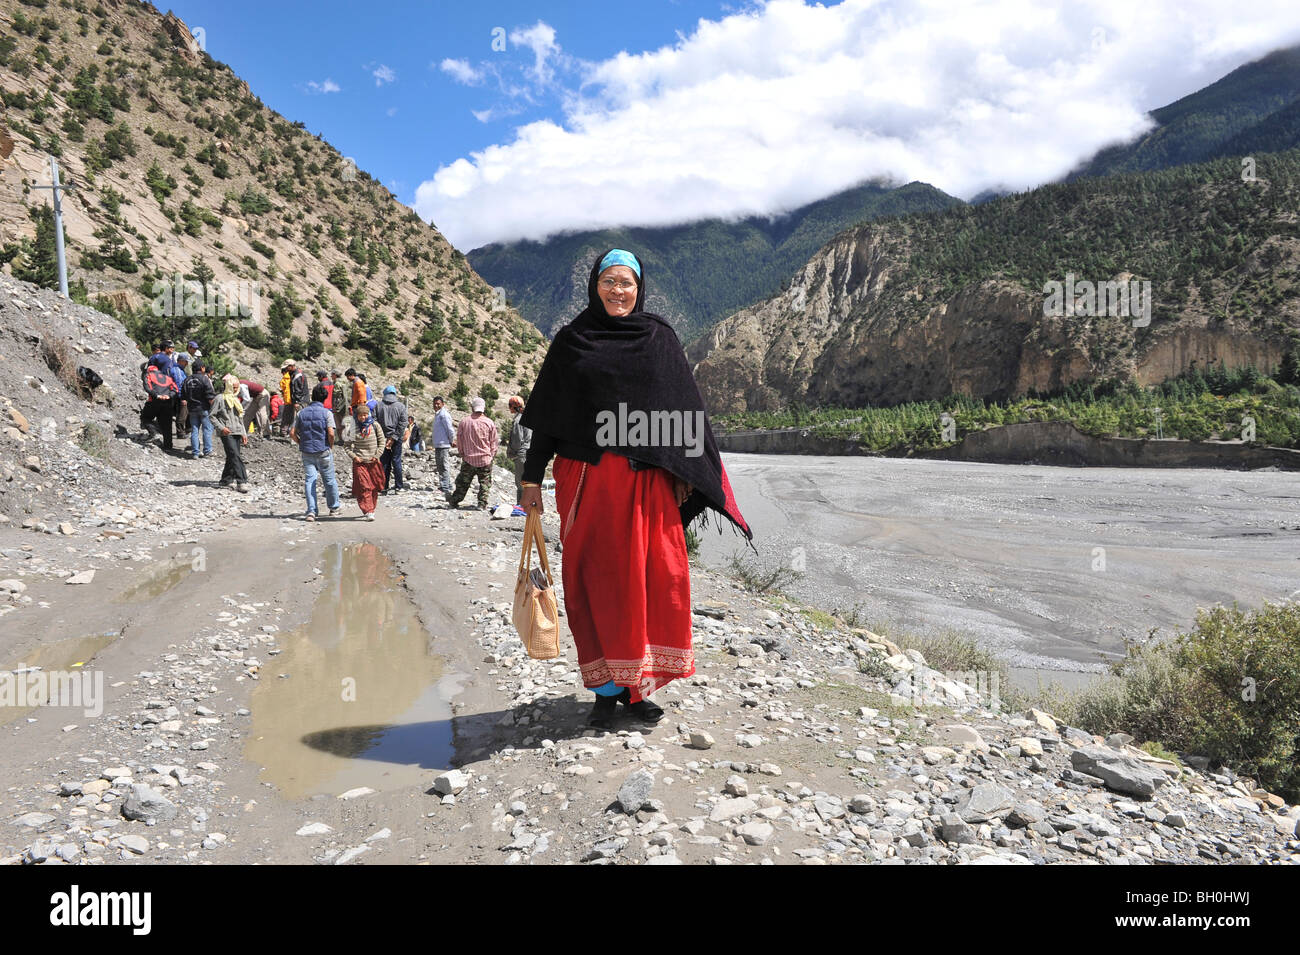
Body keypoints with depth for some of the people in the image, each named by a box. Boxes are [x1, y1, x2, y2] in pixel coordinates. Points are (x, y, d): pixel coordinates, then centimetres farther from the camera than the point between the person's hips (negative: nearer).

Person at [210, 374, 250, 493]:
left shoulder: (236, 399, 19)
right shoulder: (220, 398, -3)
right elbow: (212, 416, -4)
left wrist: (244, 433, 19)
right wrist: (221, 427, -16)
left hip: (237, 432, 7)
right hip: (227, 433, -7)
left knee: (232, 457, 9)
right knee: (235, 456, -16)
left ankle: (226, 480, 21)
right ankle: (241, 482, -21)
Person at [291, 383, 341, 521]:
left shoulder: (302, 413, 6)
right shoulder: (326, 413, -6)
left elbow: (292, 433, 5)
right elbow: (331, 433, -16)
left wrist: (302, 444, 16)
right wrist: (331, 447, 0)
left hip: (307, 453, 3)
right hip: (323, 452, -3)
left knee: (310, 480, 3)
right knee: (330, 480, 11)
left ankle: (311, 511, -7)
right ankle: (334, 508, 24)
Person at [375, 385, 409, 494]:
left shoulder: (378, 406, 0)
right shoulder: (401, 406, -2)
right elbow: (403, 423, -9)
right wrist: (394, 437, -9)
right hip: (397, 439, -1)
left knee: (384, 462, 7)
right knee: (396, 461, 5)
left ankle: (384, 487, 6)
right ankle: (398, 486, 5)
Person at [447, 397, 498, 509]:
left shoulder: (464, 421, -3)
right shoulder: (489, 422, -5)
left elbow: (459, 439, 4)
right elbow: (494, 442, 0)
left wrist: (461, 453, 17)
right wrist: (491, 455, 11)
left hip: (468, 458, 1)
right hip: (485, 459, -1)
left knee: (463, 482, 13)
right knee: (485, 482, 8)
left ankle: (454, 500, 21)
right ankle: (482, 503, 5)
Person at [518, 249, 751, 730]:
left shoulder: (660, 338, 10)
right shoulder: (570, 340, 9)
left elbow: (683, 408, 8)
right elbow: (548, 414, 7)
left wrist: (682, 473, 1)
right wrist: (532, 477, 3)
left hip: (647, 479, 1)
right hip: (586, 478, 0)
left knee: (652, 577, 0)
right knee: (594, 578, 1)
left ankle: (636, 684, 14)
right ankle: (605, 687, 12)